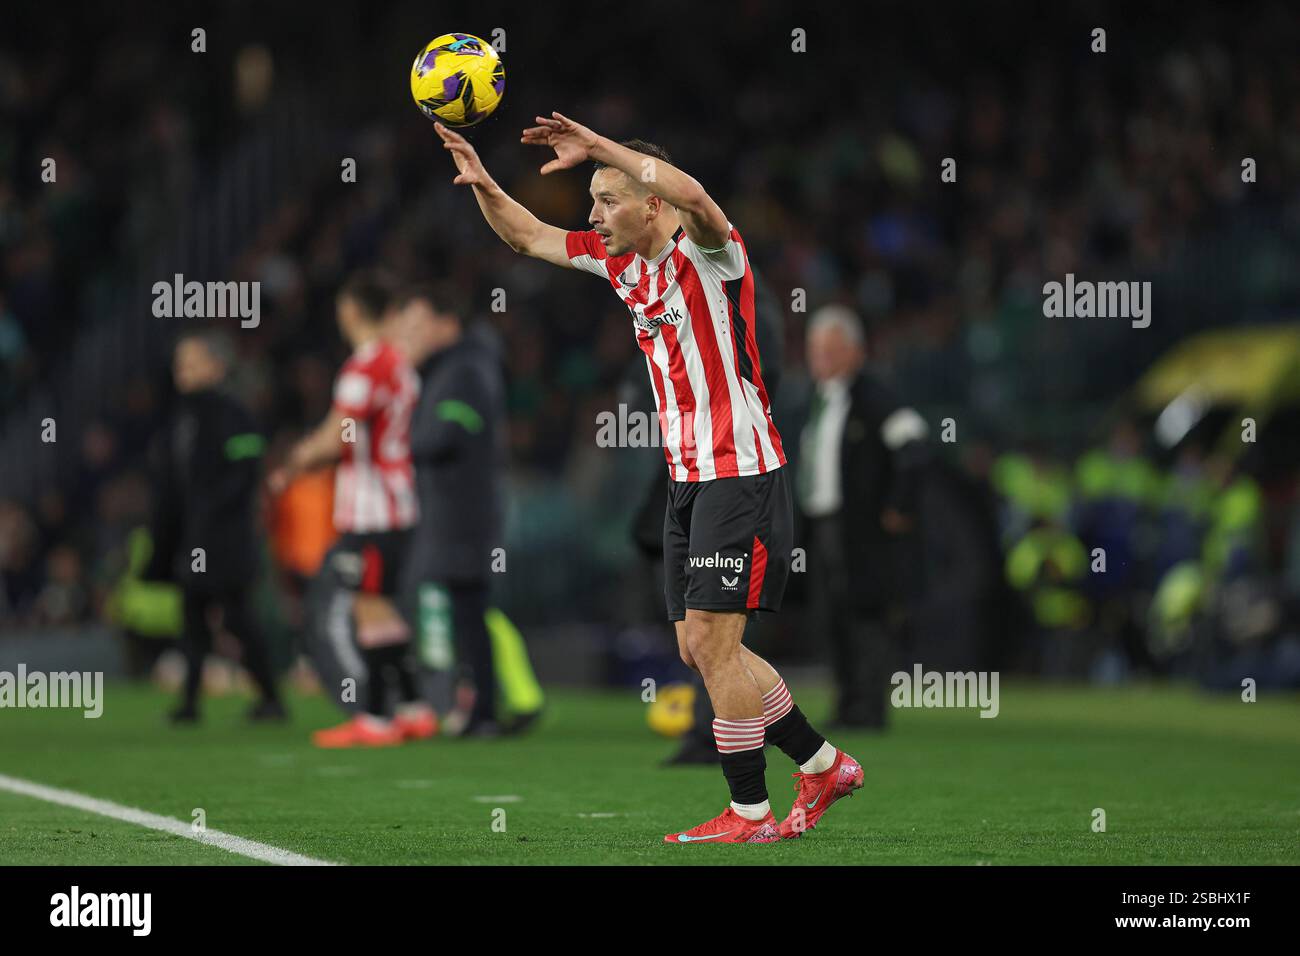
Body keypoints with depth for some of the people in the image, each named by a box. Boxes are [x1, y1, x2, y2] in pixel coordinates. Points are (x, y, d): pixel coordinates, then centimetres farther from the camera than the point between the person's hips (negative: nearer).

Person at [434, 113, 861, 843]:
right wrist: (482, 183, 5)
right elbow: (530, 236, 21)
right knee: (701, 647, 9)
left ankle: (751, 814, -2)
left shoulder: (710, 253, -14)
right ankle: (824, 764, 22)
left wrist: (599, 147, -35)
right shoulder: (622, 260, 11)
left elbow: (693, 196, -37)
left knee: (714, 644, -9)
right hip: (690, 479, 9)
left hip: (741, 474, -9)